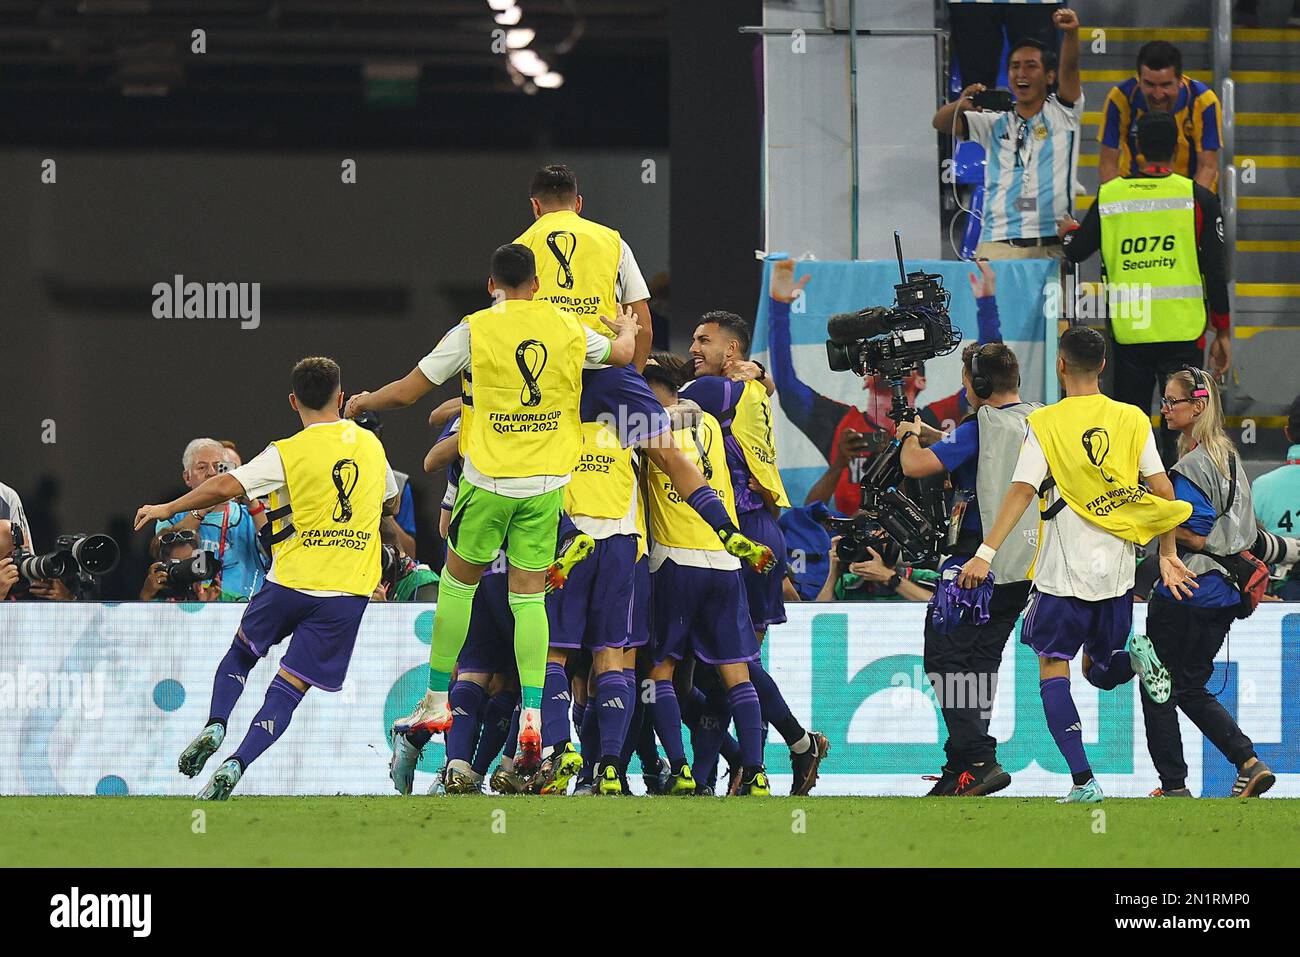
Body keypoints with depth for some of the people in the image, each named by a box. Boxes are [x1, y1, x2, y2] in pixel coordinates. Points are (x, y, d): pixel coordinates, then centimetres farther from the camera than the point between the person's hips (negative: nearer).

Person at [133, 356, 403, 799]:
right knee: (289, 687, 0)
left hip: (291, 580, -2)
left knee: (241, 652, 25)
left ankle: (215, 725, 3)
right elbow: (390, 505, 25)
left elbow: (228, 485, -13)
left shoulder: (287, 453, -6)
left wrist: (167, 509, -1)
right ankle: (236, 764, -18)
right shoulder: (371, 445, 9)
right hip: (348, 592, 2)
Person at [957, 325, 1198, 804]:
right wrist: (1168, 555, 10)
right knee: (1101, 671, 21)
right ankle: (1134, 653, -15)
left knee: (1053, 668, 3)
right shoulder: (1132, 419, 5)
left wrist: (986, 553, -16)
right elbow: (1163, 492, 2)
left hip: (1063, 569, -4)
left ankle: (1083, 781, -11)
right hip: (1118, 568, 4)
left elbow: (1021, 491, -14)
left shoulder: (1045, 423, -5)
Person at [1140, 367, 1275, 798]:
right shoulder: (1228, 456, 11)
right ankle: (1250, 763, 5)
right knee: (1191, 688, 17)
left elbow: (1199, 537, -21)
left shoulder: (1191, 466, -17)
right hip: (1224, 594, 9)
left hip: (1184, 595, -9)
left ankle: (1173, 784, 5)